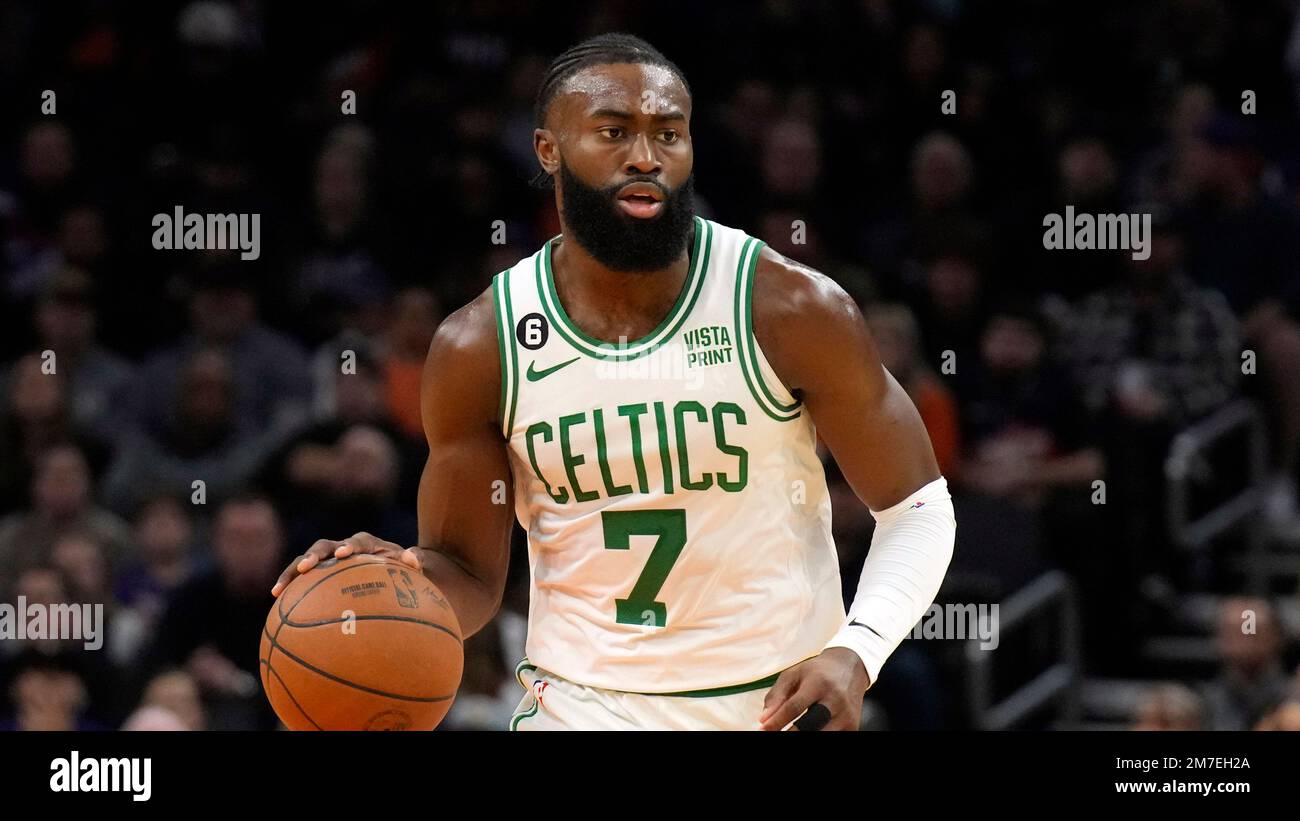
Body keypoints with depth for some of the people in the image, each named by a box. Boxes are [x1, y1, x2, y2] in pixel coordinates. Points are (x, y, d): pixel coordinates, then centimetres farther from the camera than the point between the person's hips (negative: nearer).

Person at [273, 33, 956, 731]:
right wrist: (403, 578, -21)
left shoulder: (790, 310, -12)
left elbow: (916, 508, -4)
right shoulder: (478, 348, -7)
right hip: (582, 707, 1)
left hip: (778, 703, -1)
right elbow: (470, 581, 2)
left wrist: (854, 654, -20)